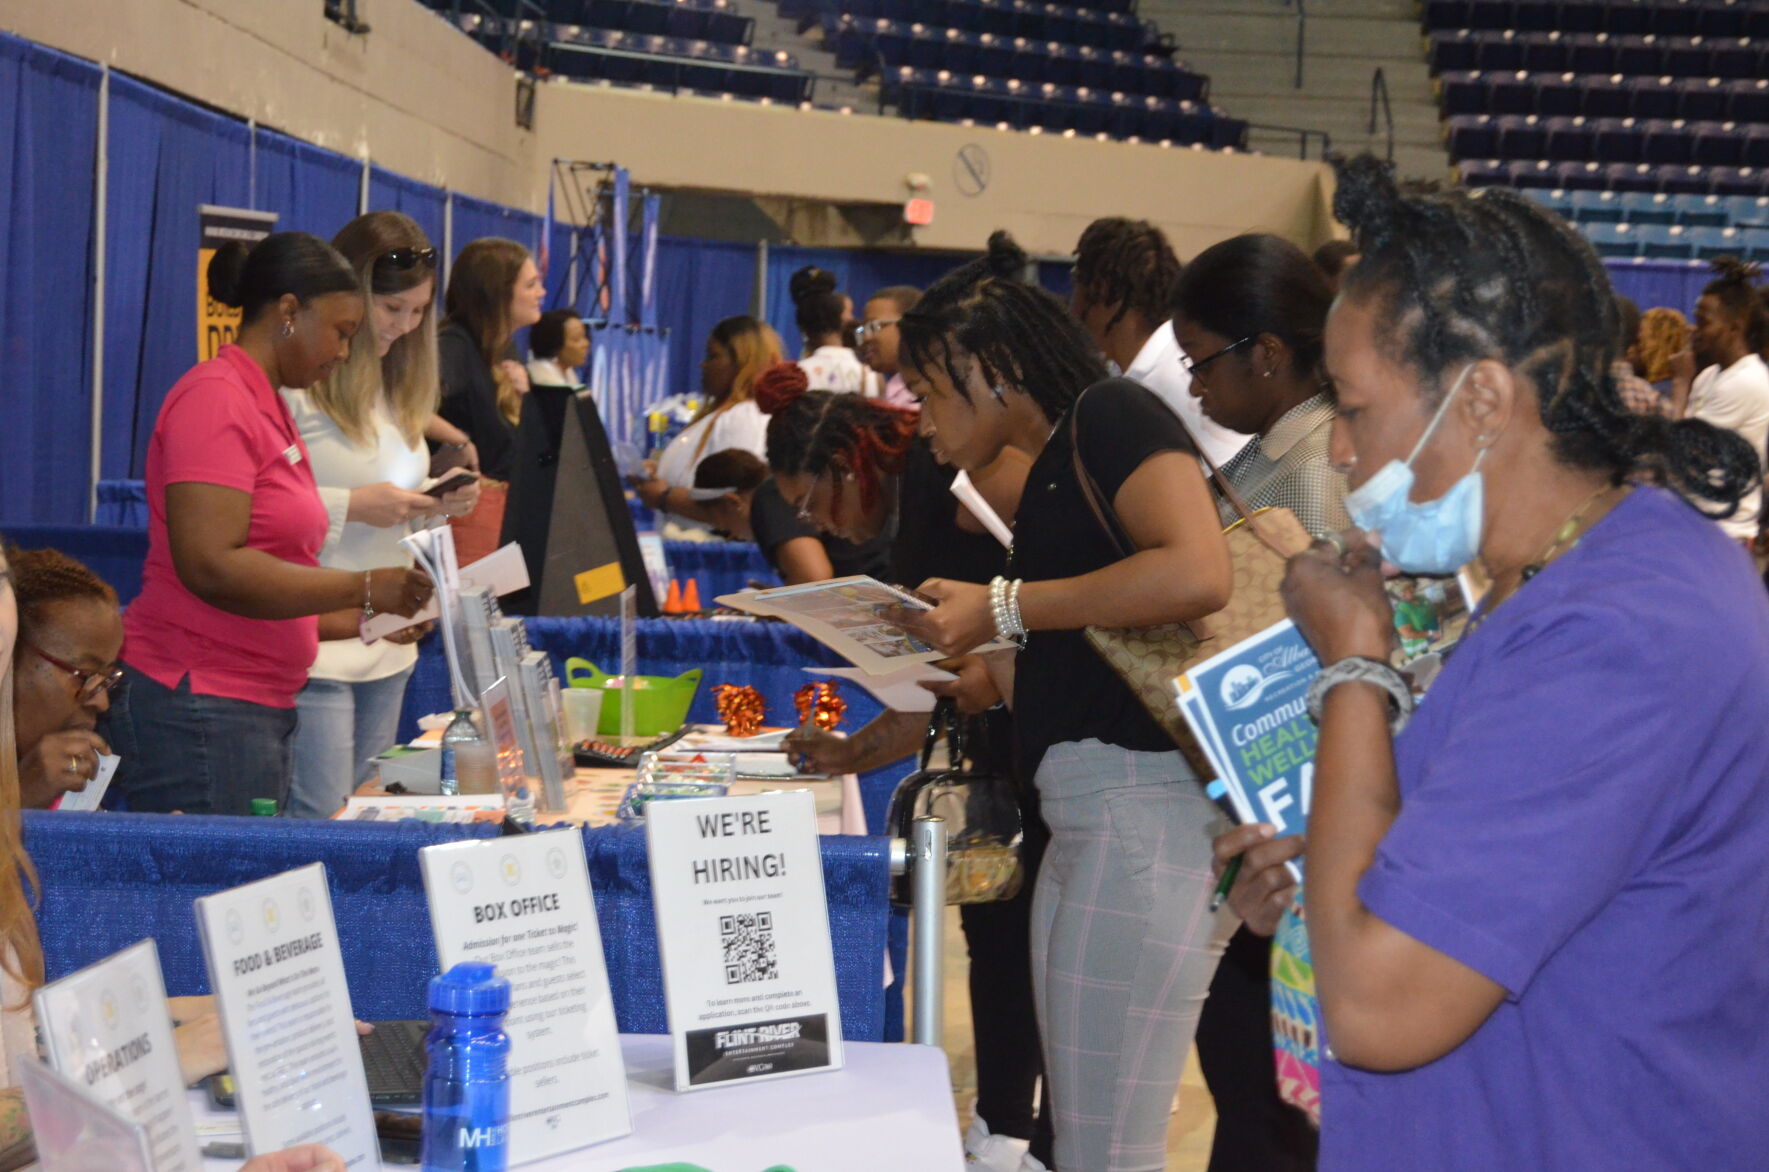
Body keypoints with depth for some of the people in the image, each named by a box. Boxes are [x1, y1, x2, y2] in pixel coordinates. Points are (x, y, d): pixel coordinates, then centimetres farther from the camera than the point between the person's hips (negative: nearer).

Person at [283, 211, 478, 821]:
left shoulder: (400, 384, 17)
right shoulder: (295, 381, -11)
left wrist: (440, 504, 4)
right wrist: (353, 507, -21)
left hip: (389, 648, 8)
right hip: (314, 649, -8)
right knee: (318, 823, -8)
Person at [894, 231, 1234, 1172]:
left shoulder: (1109, 415, -5)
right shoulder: (1053, 470, 21)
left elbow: (1197, 573, -22)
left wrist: (1001, 609, -14)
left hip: (1147, 803, -9)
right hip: (1088, 813, 9)